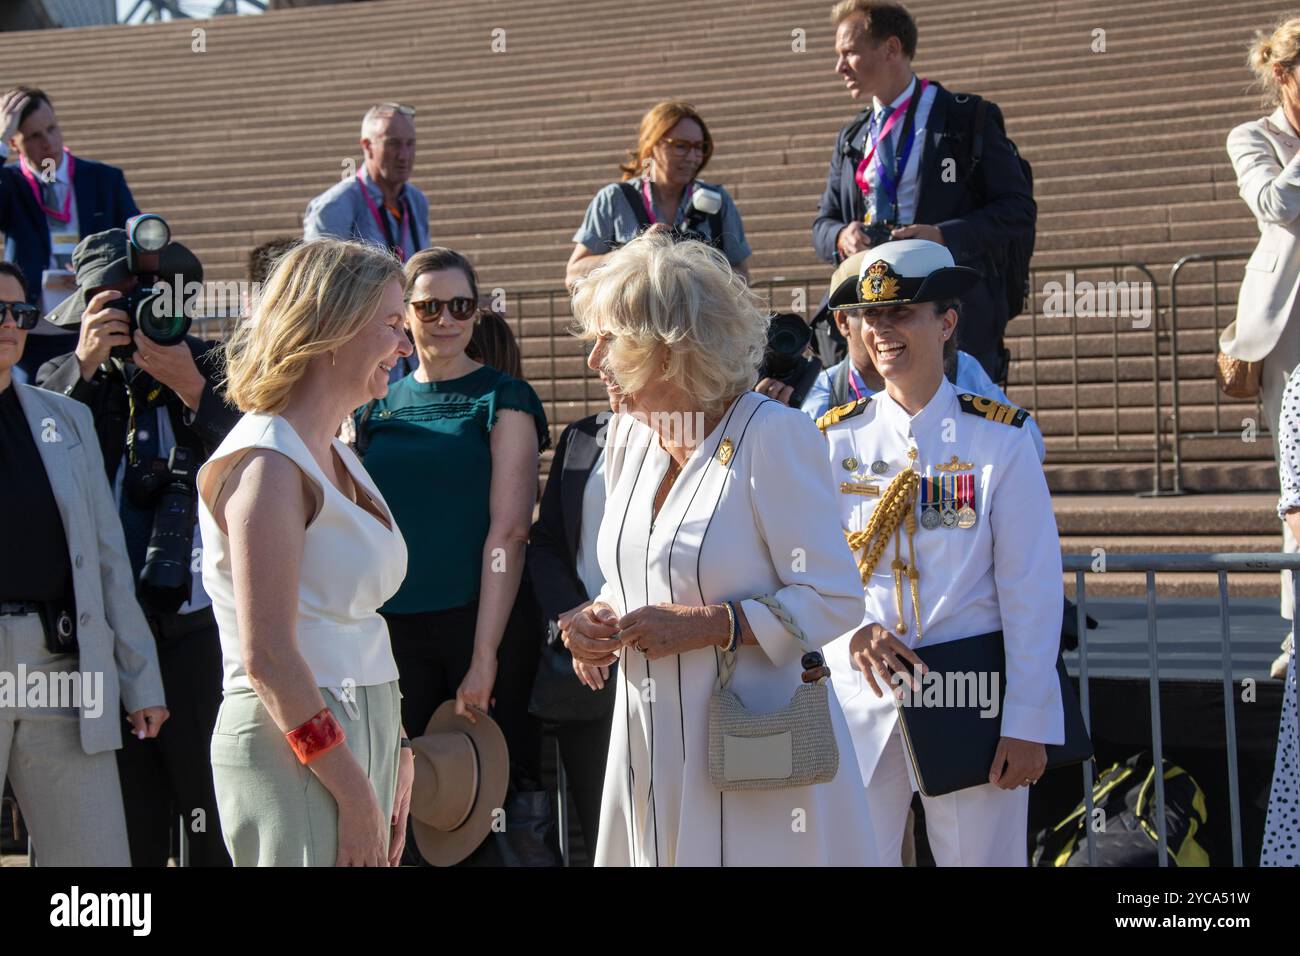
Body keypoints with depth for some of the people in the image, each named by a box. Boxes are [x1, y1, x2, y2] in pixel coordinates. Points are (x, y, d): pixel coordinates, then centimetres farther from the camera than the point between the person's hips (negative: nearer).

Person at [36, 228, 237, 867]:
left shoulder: (218, 371, 7)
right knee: (127, 834, 6)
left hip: (199, 628, -1)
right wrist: (85, 367, -13)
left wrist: (192, 390, -16)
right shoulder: (67, 379, 12)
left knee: (220, 829, -2)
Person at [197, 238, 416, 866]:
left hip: (361, 732, 9)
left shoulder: (333, 456, 14)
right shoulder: (268, 464, -14)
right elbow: (266, 656, -19)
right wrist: (354, 790, -18)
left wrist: (396, 749, 12)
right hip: (294, 744, -9)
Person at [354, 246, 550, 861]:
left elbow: (508, 531, -10)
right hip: (393, 627, 4)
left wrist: (484, 655, -16)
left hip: (482, 621, -4)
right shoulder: (375, 406, 10)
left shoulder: (502, 399, -3)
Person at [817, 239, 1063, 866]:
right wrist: (854, 630, -17)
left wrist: (1028, 724, -9)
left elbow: (1032, 592, -4)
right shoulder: (836, 441, 4)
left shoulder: (1001, 440, -3)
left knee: (980, 856, 5)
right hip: (862, 694, 2)